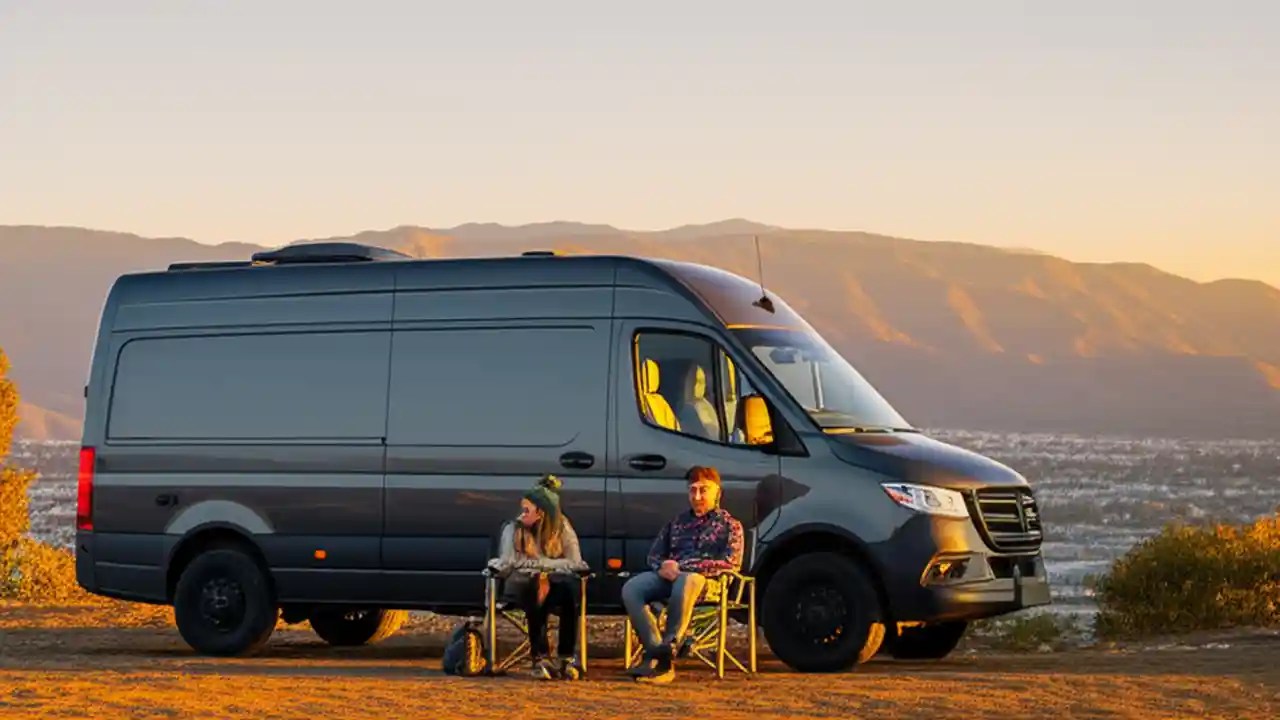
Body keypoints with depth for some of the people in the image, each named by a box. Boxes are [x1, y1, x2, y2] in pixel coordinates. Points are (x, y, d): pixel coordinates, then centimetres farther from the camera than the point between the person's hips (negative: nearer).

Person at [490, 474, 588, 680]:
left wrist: (539, 563, -17)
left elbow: (575, 563, -11)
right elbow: (506, 566, -13)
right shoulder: (513, 529, -4)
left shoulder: (562, 528, -2)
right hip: (523, 586, -1)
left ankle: (567, 657, -27)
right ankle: (540, 657, -33)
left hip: (554, 585, 1)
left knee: (569, 587, -34)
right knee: (534, 589, -37)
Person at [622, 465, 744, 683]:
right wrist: (662, 567, -3)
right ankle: (655, 652, -35)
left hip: (705, 579, -4)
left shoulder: (729, 524, 13)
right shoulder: (677, 522, 28)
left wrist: (681, 566, -11)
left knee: (686, 582, -43)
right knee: (631, 589, -28)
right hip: (669, 576, 5)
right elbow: (654, 554, 26)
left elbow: (731, 563, -3)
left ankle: (668, 651, -41)